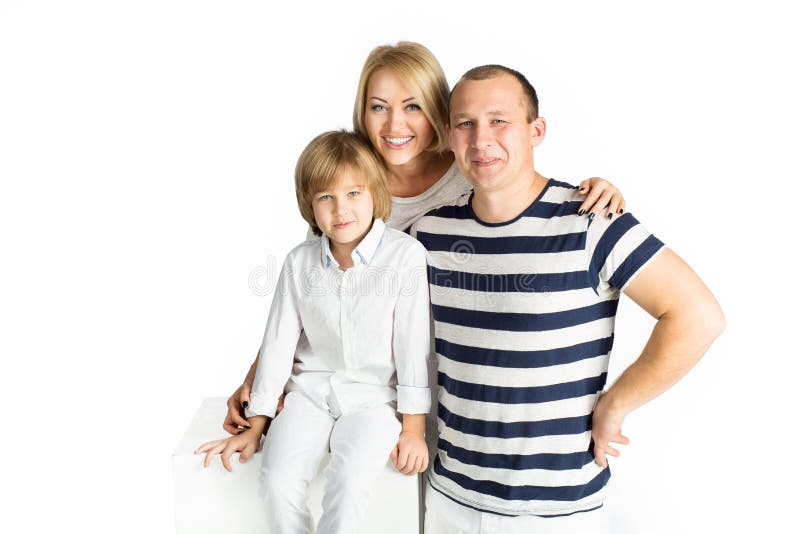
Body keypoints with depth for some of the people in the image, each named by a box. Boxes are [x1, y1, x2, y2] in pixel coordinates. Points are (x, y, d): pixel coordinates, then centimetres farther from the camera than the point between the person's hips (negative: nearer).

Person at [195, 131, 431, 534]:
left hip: (374, 395, -3)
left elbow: (414, 343, -10)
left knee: (350, 477, -26)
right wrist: (256, 424, 7)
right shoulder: (300, 262, 0)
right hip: (311, 388, 3)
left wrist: (414, 427, -8)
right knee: (279, 478, -17)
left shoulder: (406, 255, -13)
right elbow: (278, 342, 4)